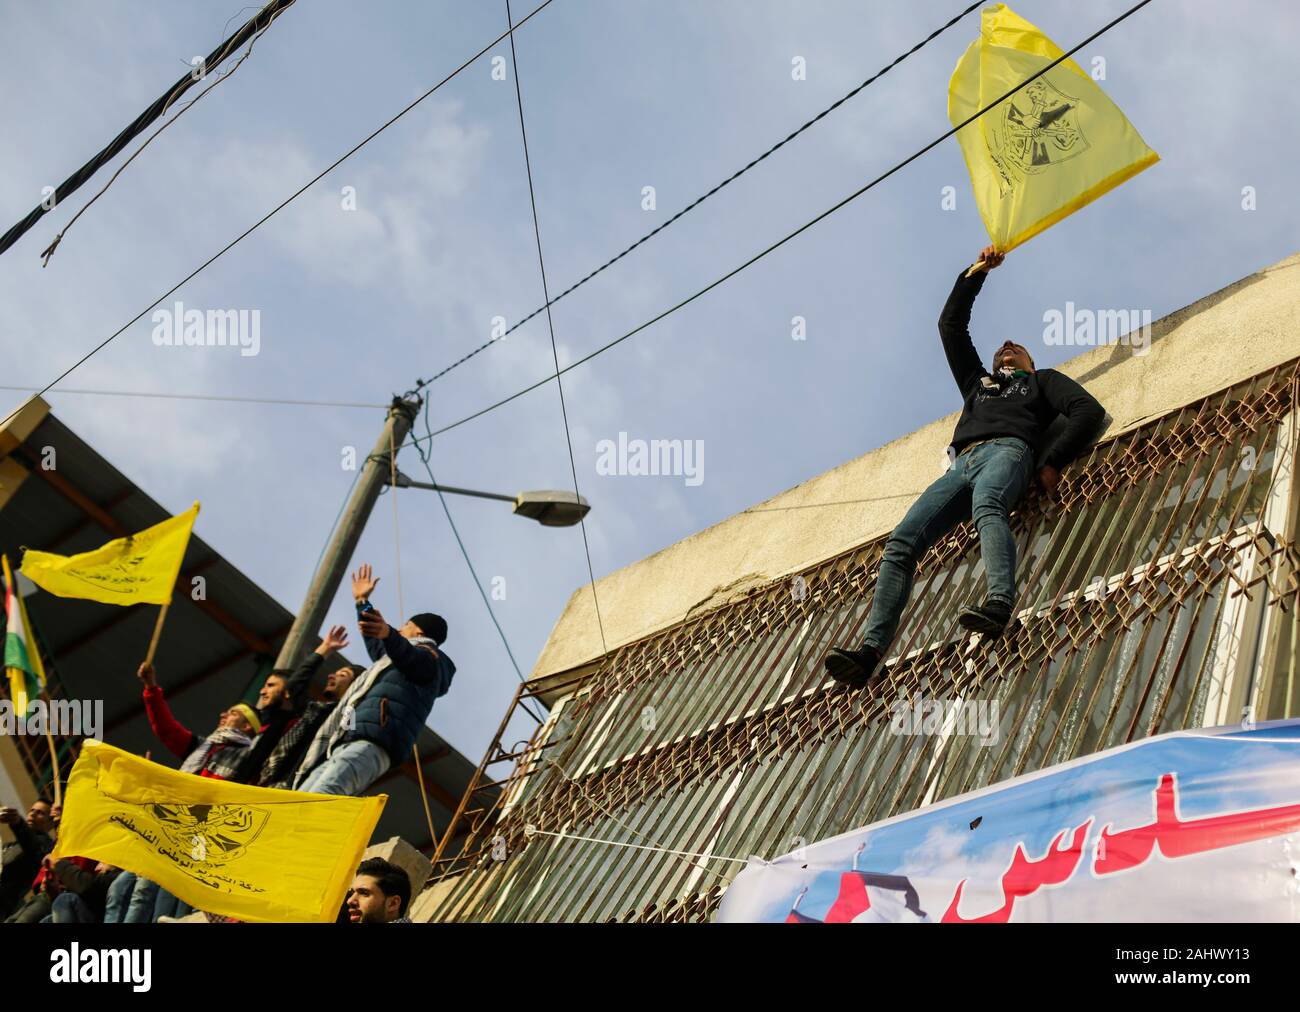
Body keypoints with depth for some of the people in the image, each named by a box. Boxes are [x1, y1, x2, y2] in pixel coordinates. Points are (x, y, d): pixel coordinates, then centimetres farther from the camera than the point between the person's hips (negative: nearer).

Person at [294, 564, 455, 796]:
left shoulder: (428, 656, 9)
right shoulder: (392, 656, 39)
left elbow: (410, 658, -17)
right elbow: (375, 645, 61)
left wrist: (388, 634, -38)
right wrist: (362, 602, 65)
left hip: (371, 744, -10)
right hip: (342, 745, 10)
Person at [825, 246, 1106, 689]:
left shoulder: (1041, 380, 32)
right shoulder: (977, 381, 44)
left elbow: (1089, 411, 14)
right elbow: (950, 325, 44)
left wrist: (1053, 462, 1)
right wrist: (977, 272, 41)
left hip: (1008, 451, -4)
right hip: (962, 464, 4)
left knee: (987, 507, -41)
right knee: (901, 543, -19)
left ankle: (999, 602, -68)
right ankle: (871, 652, -35)